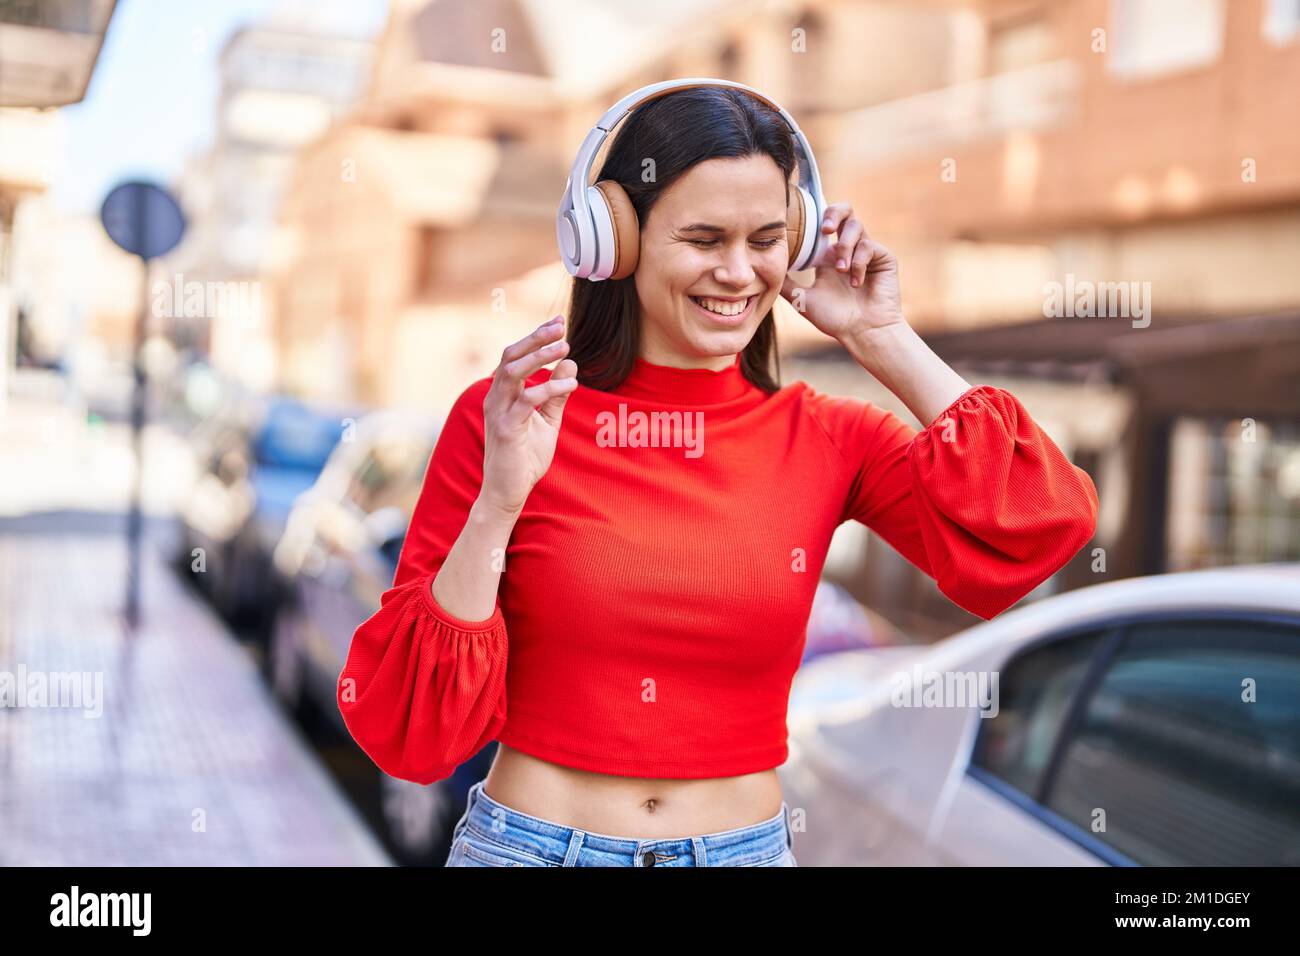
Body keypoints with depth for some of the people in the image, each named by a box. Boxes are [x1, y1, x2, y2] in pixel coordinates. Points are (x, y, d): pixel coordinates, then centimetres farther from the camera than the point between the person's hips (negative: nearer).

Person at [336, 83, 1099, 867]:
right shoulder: (505, 419, -10)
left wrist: (883, 340, -10)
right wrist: (498, 500, -25)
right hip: (530, 843, -2)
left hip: (748, 844, 2)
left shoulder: (823, 437, -3)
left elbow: (1040, 530, -17)